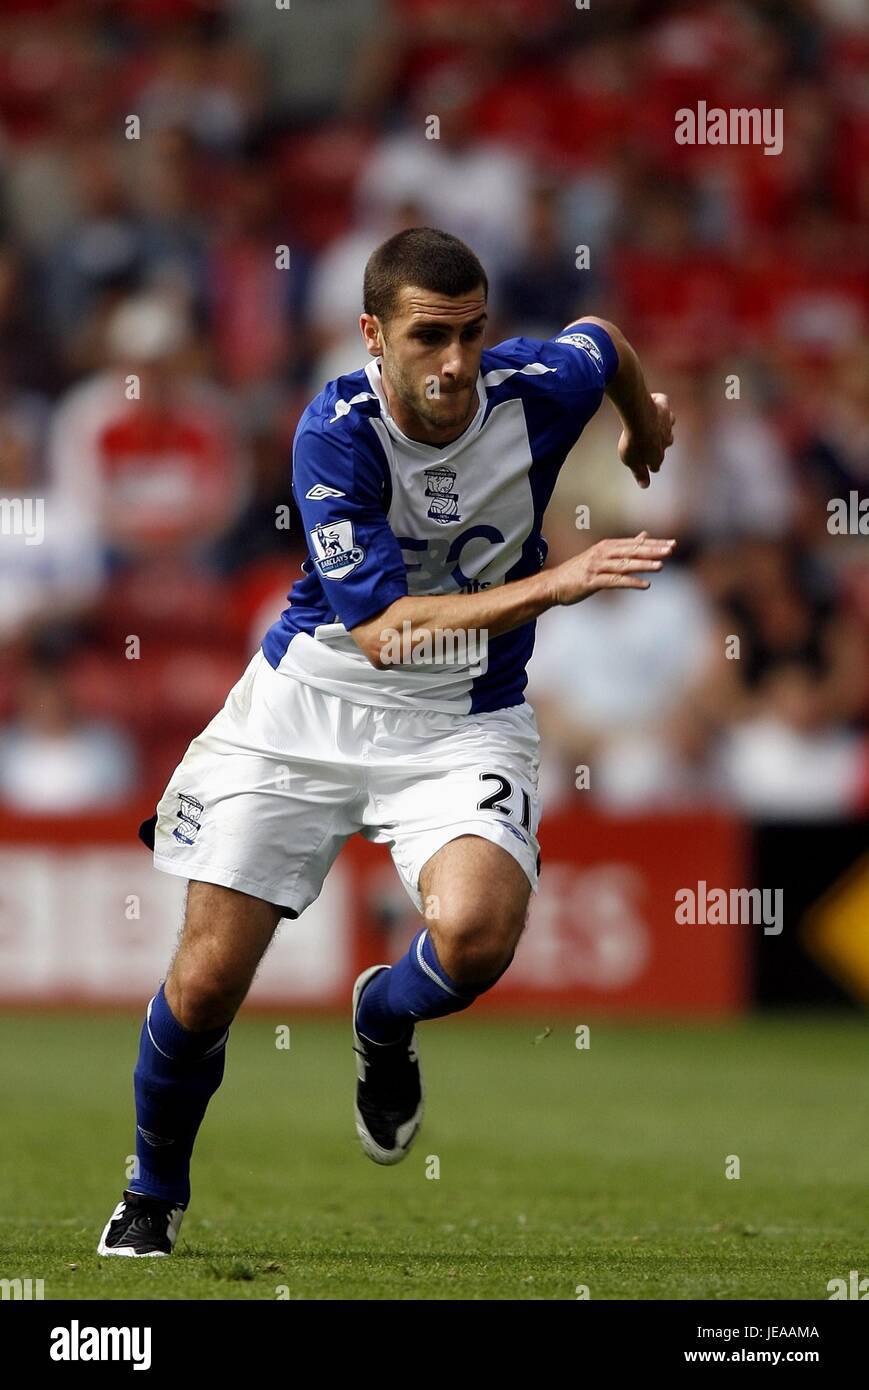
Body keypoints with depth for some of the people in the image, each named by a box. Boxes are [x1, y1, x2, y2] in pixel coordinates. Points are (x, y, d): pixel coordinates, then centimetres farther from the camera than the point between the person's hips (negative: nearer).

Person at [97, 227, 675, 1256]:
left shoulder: (535, 389, -15)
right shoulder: (337, 432, -22)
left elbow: (604, 342, 12)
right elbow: (383, 630, -28)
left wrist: (645, 421, 34)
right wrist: (553, 584, -37)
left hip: (466, 720, 1)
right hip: (313, 703, -1)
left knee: (476, 935, -28)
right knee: (208, 978, -2)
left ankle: (384, 1021, 10)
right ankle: (153, 1198, 26)